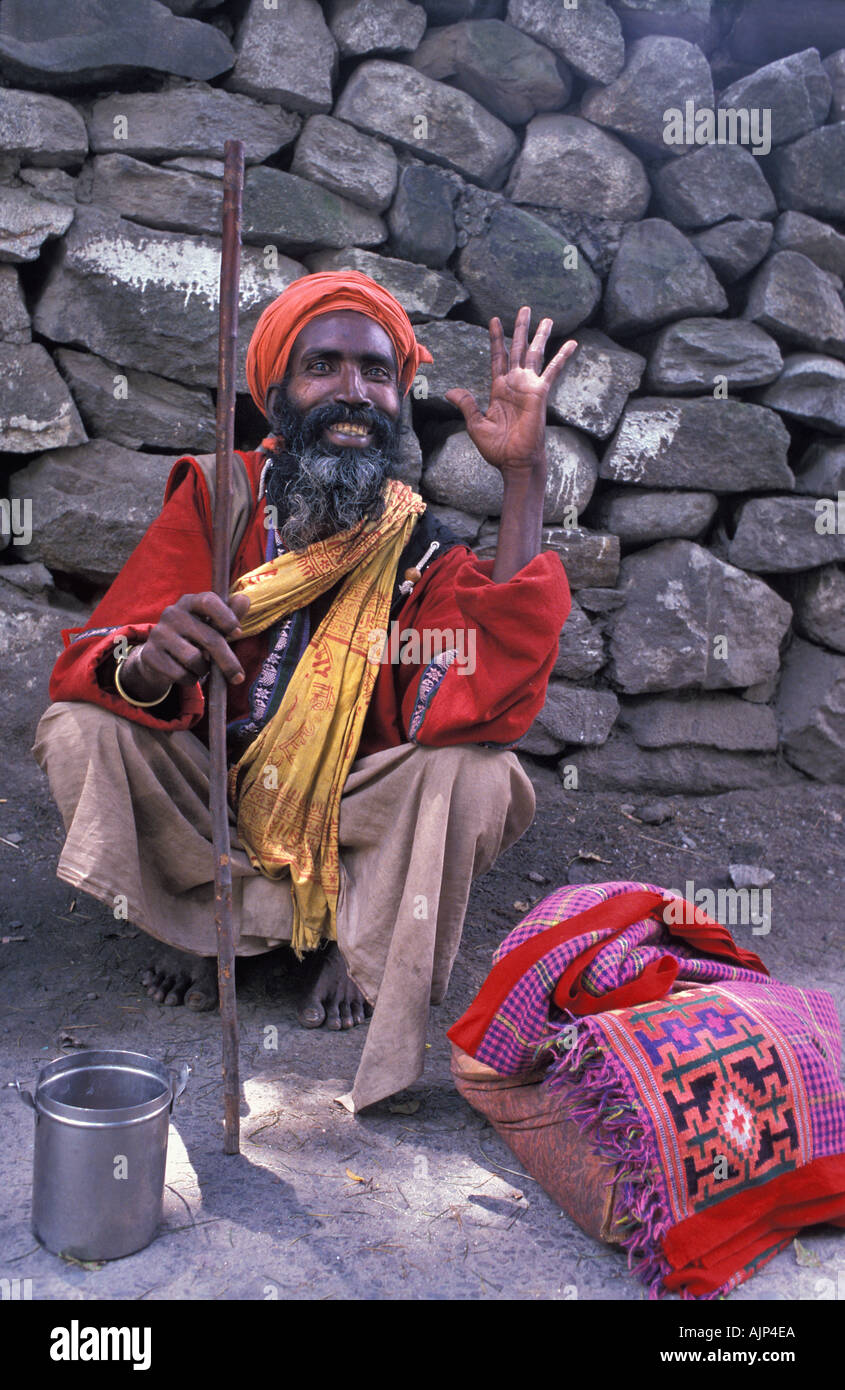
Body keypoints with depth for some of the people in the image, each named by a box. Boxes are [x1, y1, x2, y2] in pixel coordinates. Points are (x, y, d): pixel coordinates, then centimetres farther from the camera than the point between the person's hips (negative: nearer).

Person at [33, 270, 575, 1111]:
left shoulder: (421, 548, -11)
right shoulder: (217, 499, -10)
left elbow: (493, 697, -30)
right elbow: (86, 665, -14)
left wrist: (524, 476, -29)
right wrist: (149, 668, -41)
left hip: (350, 818, -1)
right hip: (206, 808, 1)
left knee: (476, 774, -26)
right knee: (80, 733, -22)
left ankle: (356, 936, 2)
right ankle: (200, 914, 4)